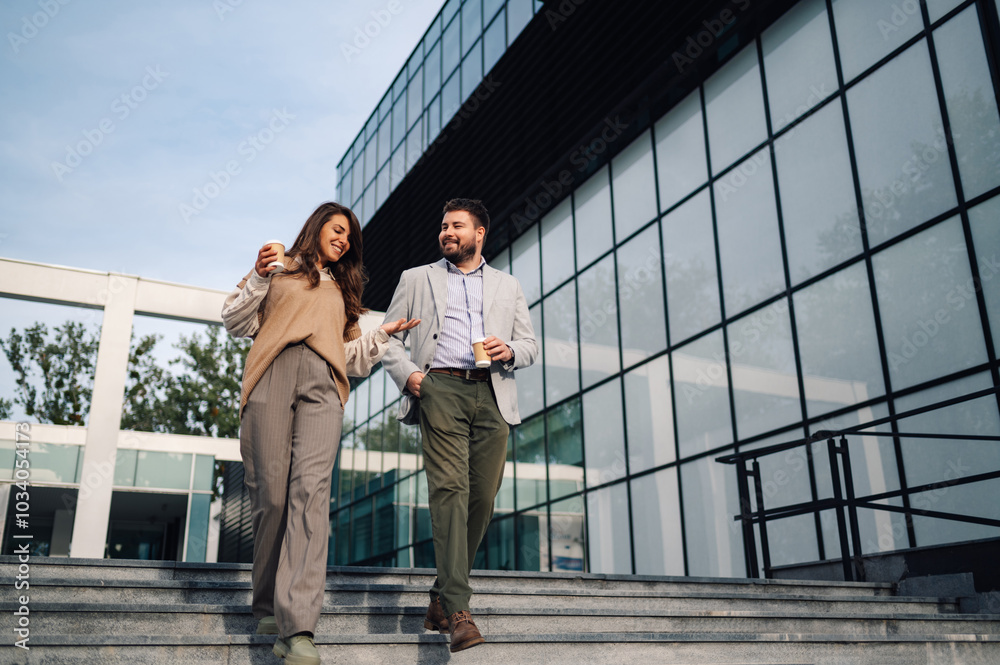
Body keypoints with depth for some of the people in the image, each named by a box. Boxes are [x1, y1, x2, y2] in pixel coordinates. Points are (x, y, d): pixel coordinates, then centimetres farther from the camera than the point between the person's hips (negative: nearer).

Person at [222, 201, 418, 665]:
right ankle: (267, 606, 12)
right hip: (272, 375, -1)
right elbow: (236, 323, 15)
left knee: (311, 490, -19)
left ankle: (297, 628, -30)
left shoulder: (341, 289, 34)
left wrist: (382, 335, 17)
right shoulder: (279, 269, 24)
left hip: (322, 386, 2)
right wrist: (258, 279, 2)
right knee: (270, 494, -8)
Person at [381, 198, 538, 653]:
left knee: (482, 497, -2)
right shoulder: (416, 279, 20)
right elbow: (388, 337, 15)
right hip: (440, 389, -2)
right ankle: (458, 611, -19)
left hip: (492, 396, 3)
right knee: (449, 489, -16)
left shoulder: (507, 286, 24)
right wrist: (407, 372, -4)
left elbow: (530, 346, 21)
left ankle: (441, 601, 13)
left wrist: (509, 351, -2)